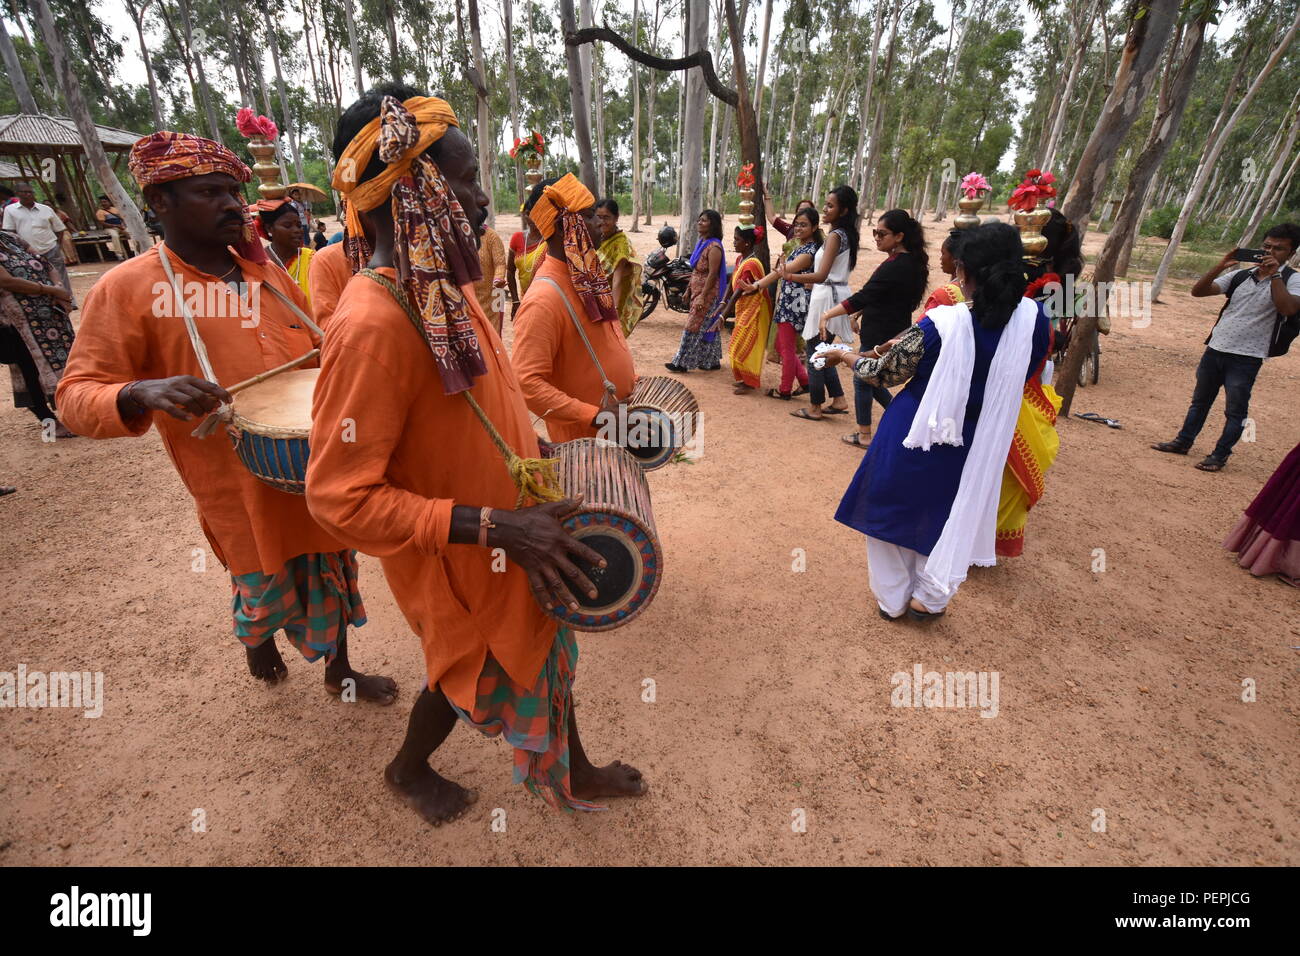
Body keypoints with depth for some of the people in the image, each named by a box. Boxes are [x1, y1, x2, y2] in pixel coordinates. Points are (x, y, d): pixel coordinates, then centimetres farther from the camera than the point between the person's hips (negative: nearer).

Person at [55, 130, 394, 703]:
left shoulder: (266, 272, 8)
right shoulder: (128, 287, -9)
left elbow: (315, 349, 20)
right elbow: (77, 395, -9)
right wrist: (143, 392, -30)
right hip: (239, 482, -5)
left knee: (328, 567, 17)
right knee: (265, 585, 13)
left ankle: (339, 671, 40)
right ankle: (256, 640, 50)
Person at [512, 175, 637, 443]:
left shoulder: (587, 275, 4)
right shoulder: (544, 299, -25)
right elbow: (526, 383, -29)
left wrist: (634, 381, 7)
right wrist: (596, 416, -29)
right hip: (585, 438, -8)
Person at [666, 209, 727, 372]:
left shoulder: (714, 246, -17)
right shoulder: (701, 242, 12)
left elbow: (712, 274, -21)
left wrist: (702, 296, -24)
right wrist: (688, 289, 16)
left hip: (707, 293, -9)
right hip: (697, 291, 9)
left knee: (694, 327, -5)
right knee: (707, 327, 13)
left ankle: (682, 362, 2)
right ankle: (711, 362, 21)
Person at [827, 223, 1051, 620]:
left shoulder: (940, 324, -24)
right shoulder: (1033, 319, -10)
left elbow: (885, 374, -11)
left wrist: (845, 356, 10)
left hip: (915, 436, -3)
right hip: (975, 444, 4)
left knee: (893, 509, 18)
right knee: (947, 515, 24)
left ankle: (892, 599, 33)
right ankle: (929, 597, 39)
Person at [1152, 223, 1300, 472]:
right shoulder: (1241, 275, 8)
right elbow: (1198, 291, 0)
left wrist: (1274, 275, -19)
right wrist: (1221, 266, -12)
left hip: (1246, 358, -4)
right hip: (1215, 349, 4)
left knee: (1235, 411, 2)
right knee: (1200, 400, 15)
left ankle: (1220, 455, 11)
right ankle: (1183, 442, 27)